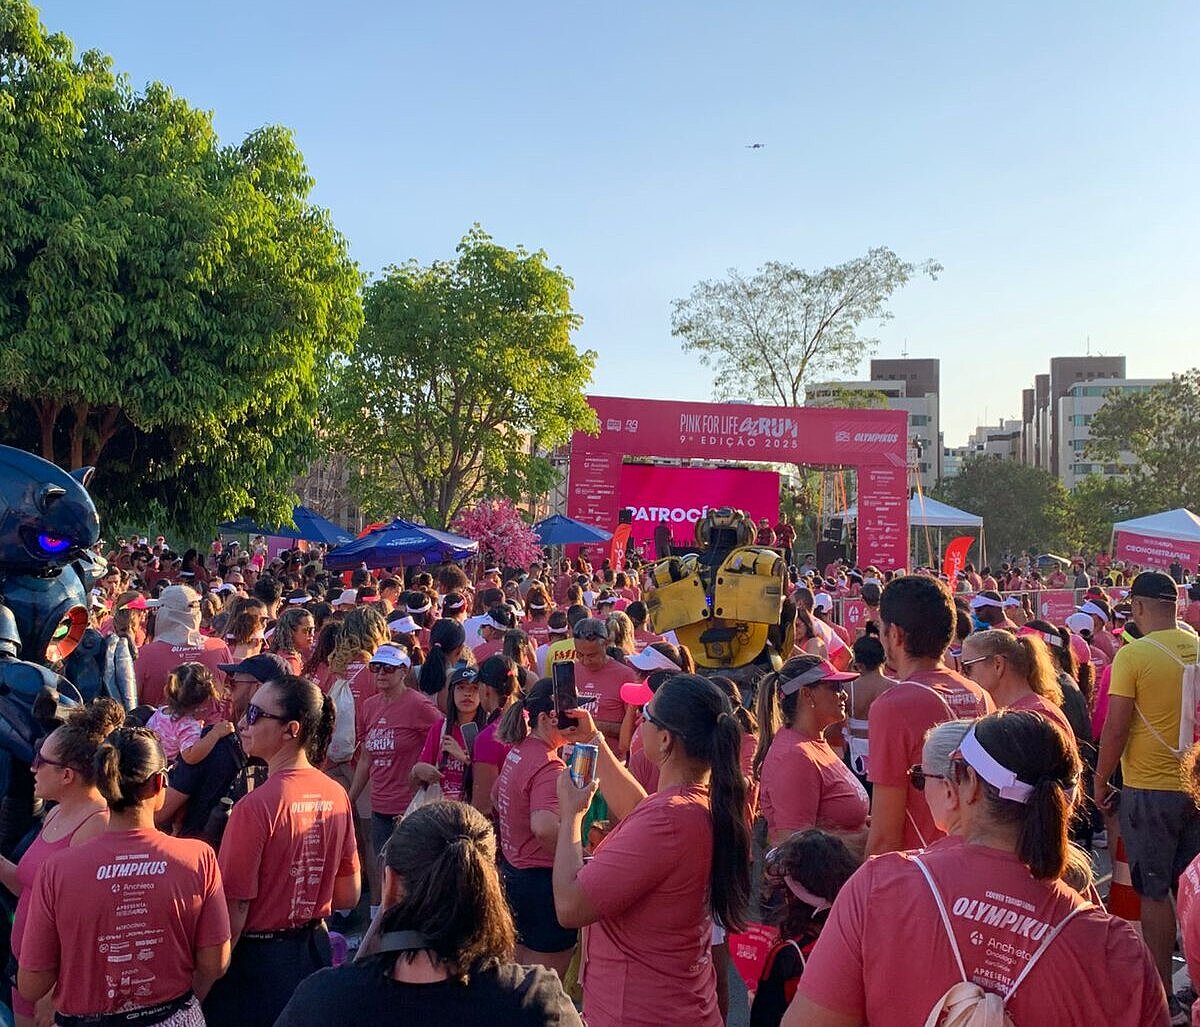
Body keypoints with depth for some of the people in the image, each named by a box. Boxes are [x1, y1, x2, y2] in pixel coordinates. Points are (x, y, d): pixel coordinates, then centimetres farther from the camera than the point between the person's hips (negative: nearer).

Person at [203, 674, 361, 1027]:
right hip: (315, 949, 6)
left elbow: (233, 915, -20)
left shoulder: (255, 805, -22)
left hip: (258, 961, -6)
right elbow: (348, 896, 4)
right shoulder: (336, 795, -4)